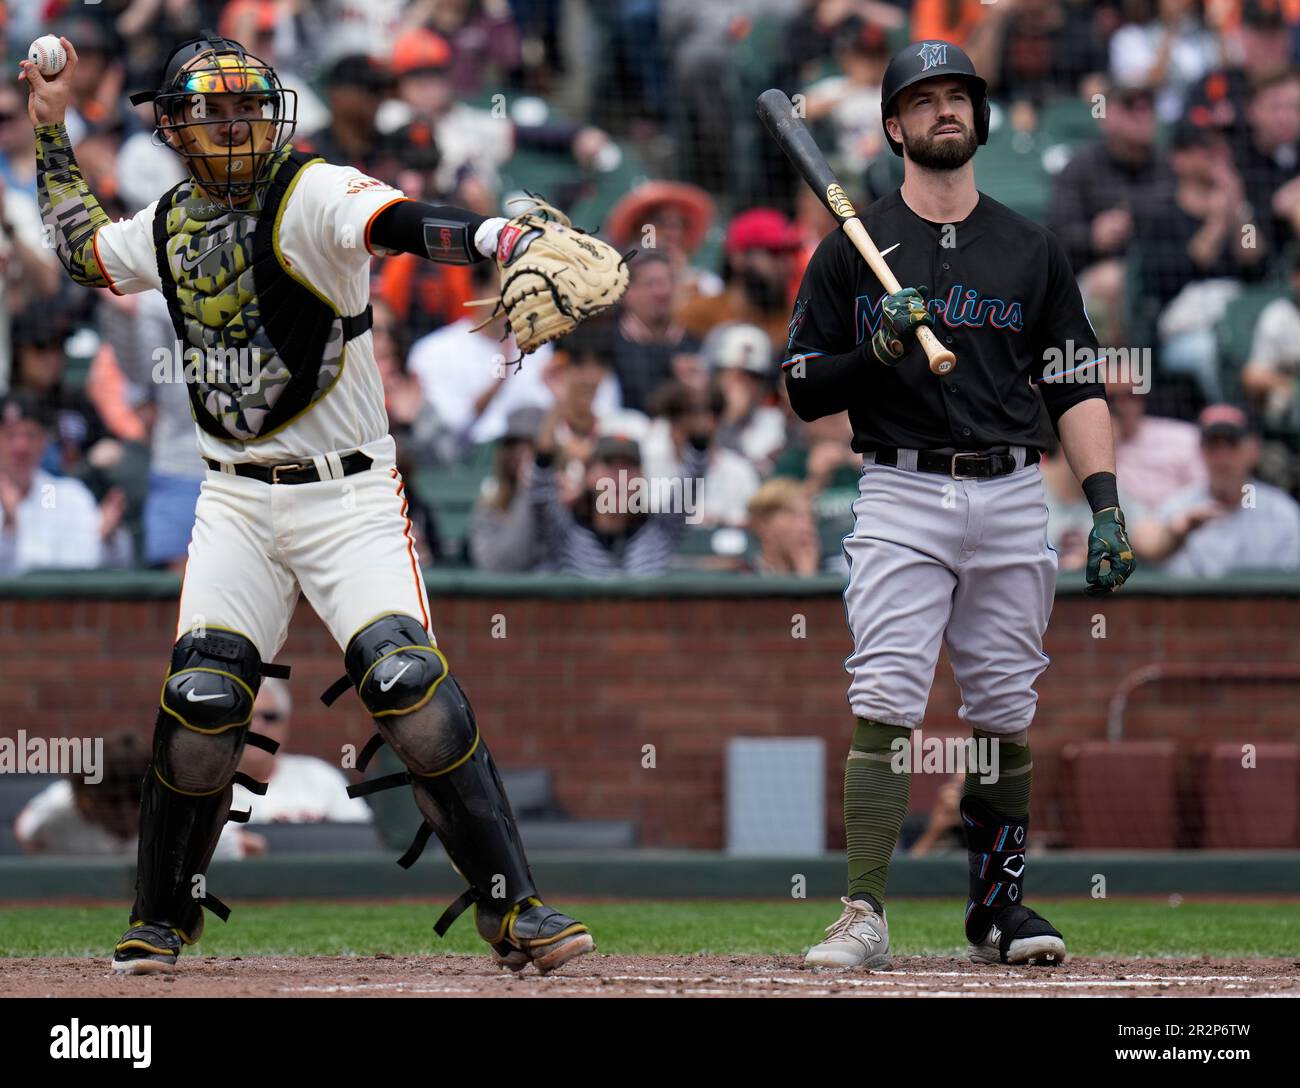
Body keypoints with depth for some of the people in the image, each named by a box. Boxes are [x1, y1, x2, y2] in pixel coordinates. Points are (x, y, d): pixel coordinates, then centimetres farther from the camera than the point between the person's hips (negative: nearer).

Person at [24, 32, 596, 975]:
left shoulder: (310, 194, -12)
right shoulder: (168, 225, 7)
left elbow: (400, 223, -34)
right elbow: (82, 251, 29)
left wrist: (498, 237, -53)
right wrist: (53, 131, 26)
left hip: (349, 497, -4)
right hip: (236, 501, 4)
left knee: (411, 684, -19)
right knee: (201, 703, -7)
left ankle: (512, 908, -13)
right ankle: (163, 918, 12)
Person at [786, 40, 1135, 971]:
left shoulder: (1032, 251, 12)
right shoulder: (853, 250, 7)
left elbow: (1076, 388, 9)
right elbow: (807, 393, 5)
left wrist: (1106, 507, -1)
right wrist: (881, 349, -13)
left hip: (1012, 499, 2)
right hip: (902, 498, -2)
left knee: (1006, 716, 5)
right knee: (886, 709, -14)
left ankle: (998, 908, 15)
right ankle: (864, 917, -18)